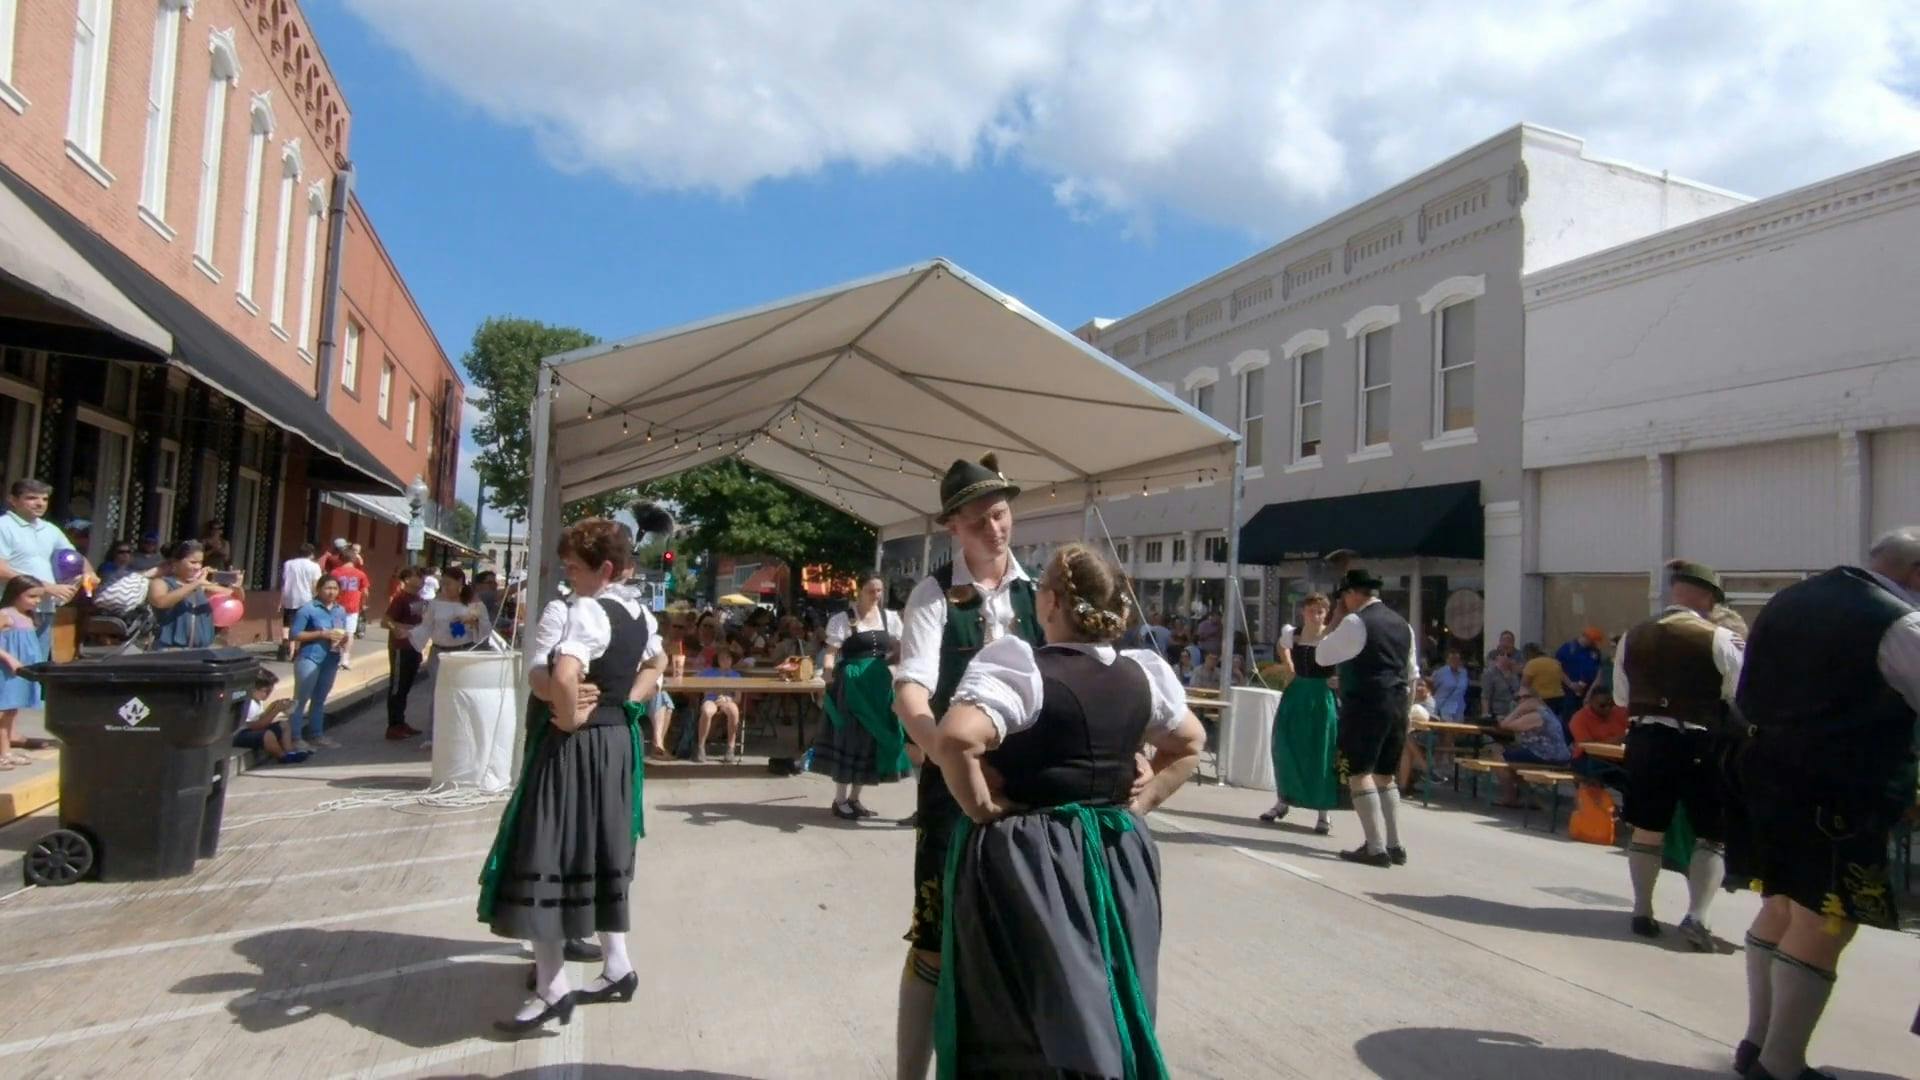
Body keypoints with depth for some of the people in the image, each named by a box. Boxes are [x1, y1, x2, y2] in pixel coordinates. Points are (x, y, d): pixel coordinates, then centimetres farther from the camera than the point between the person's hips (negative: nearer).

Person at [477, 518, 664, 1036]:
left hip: (573, 746, -9)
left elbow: (561, 679, -35)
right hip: (616, 741, 9)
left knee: (549, 858, 0)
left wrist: (570, 716, -18)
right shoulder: (639, 614, 7)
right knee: (601, 851, 19)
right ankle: (616, 966, 28)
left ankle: (551, 988, 8)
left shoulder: (581, 613, -19)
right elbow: (654, 667, 23)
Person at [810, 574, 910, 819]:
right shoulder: (843, 619, -5)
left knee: (870, 739, 8)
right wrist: (830, 677, -27)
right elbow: (831, 652, -11)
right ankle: (840, 800, 8)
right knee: (849, 738, -2)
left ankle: (854, 798, 20)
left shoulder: (890, 618, 9)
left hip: (879, 684, 5)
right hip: (851, 684, -5)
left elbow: (898, 651, 15)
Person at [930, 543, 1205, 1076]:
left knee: (1028, 1019, 9)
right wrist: (1143, 800, 13)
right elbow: (1190, 744, 18)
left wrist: (980, 809, -17)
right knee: (1107, 1015, 22)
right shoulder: (1142, 673, 3)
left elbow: (955, 738, -32)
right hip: (1120, 855, 6)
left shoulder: (1021, 666, -17)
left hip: (1024, 858, -6)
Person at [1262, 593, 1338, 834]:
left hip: (1323, 697, -4)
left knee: (1321, 753, -1)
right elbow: (1282, 650, 24)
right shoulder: (1291, 634, 2)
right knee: (1286, 748, 7)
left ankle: (1325, 812, 8)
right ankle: (1282, 800, 23)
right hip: (1295, 696, 4)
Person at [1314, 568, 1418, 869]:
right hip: (1396, 707, 8)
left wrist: (1335, 624, 5)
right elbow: (1412, 674, 19)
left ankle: (1376, 848, -6)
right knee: (1384, 776, 16)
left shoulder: (1355, 622, -10)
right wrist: (1406, 709, 24)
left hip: (1366, 707, -8)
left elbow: (1323, 656, -4)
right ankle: (1395, 846, 16)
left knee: (1360, 774, -3)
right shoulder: (1401, 624, 15)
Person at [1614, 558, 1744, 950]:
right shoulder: (1718, 638, -10)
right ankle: (1696, 916, -2)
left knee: (1647, 829, 14)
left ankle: (1643, 912, 20)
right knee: (1713, 835, 9)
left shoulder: (1633, 637, 3)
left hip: (1645, 739, 4)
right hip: (1700, 745, -4)